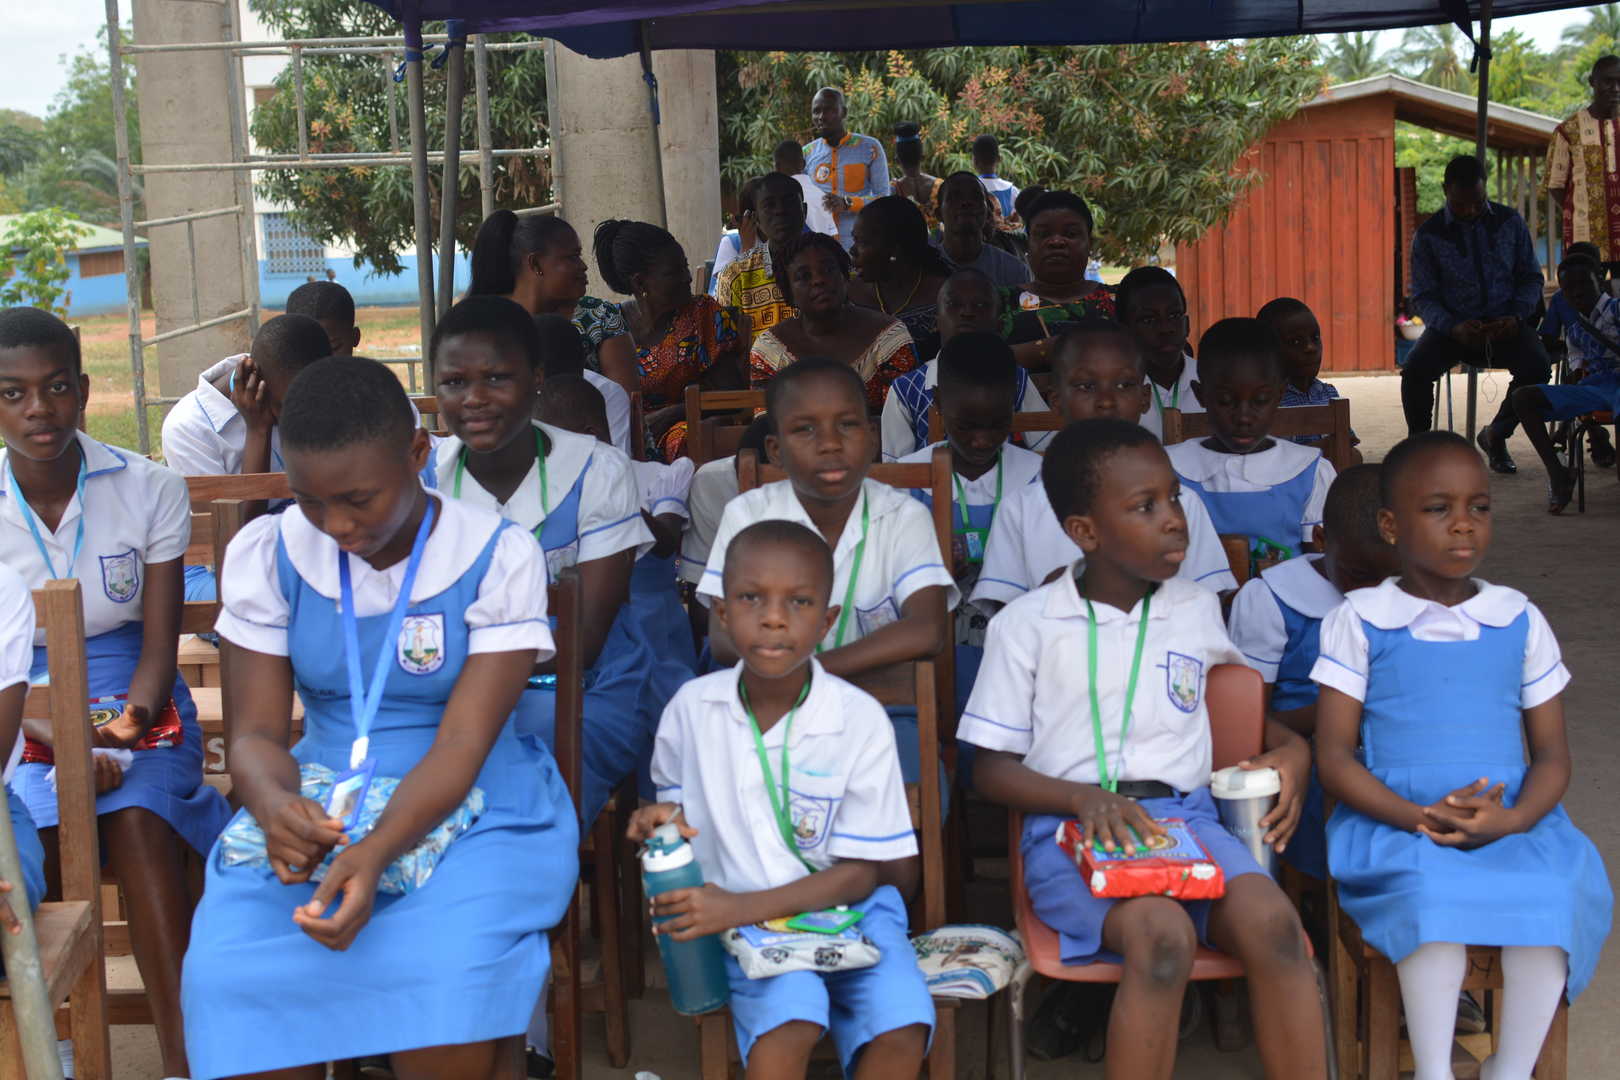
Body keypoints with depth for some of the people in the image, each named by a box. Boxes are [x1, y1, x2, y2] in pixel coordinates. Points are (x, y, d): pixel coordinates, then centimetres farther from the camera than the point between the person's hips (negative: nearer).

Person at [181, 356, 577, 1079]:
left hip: (471, 803, -3)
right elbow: (256, 730, -1)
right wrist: (274, 804, -27)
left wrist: (374, 854, -34)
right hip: (321, 802, 3)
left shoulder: (499, 557, -9)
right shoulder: (266, 554, 1)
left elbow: (463, 743, -16)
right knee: (228, 972, -26)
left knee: (450, 978, -33)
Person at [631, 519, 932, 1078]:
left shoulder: (860, 719, -10)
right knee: (790, 1017, -32)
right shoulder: (692, 706, -2)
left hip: (844, 906, 0)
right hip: (737, 916, 0)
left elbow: (862, 871, -8)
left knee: (901, 1028, -28)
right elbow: (677, 798, 19)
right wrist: (664, 817, -7)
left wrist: (744, 906, -18)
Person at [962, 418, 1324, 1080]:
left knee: (1272, 923, -29)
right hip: (1073, 826, -3)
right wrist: (1086, 799, -13)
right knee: (1162, 934, -35)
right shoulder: (1027, 624, 6)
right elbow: (990, 770, 5)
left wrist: (1291, 748, 12)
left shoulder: (1197, 610, 17)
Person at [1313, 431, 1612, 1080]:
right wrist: (1418, 818, -16)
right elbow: (1333, 757, -1)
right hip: (1394, 825, -2)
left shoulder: (1520, 622, 11)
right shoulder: (1358, 622, 4)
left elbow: (1552, 755, 10)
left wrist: (1512, 819, -13)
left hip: (1511, 825, 3)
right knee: (1432, 888, -34)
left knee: (1556, 890, -28)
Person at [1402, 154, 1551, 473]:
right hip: (1452, 325, -1)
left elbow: (1531, 277, 9)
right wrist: (1453, 328, -21)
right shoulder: (1428, 235, 0)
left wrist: (1517, 317, -11)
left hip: (1504, 324, 1)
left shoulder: (1510, 222, 6)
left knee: (1537, 364, -29)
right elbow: (1424, 296, -1)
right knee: (1415, 370, -30)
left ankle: (1496, 434, -2)